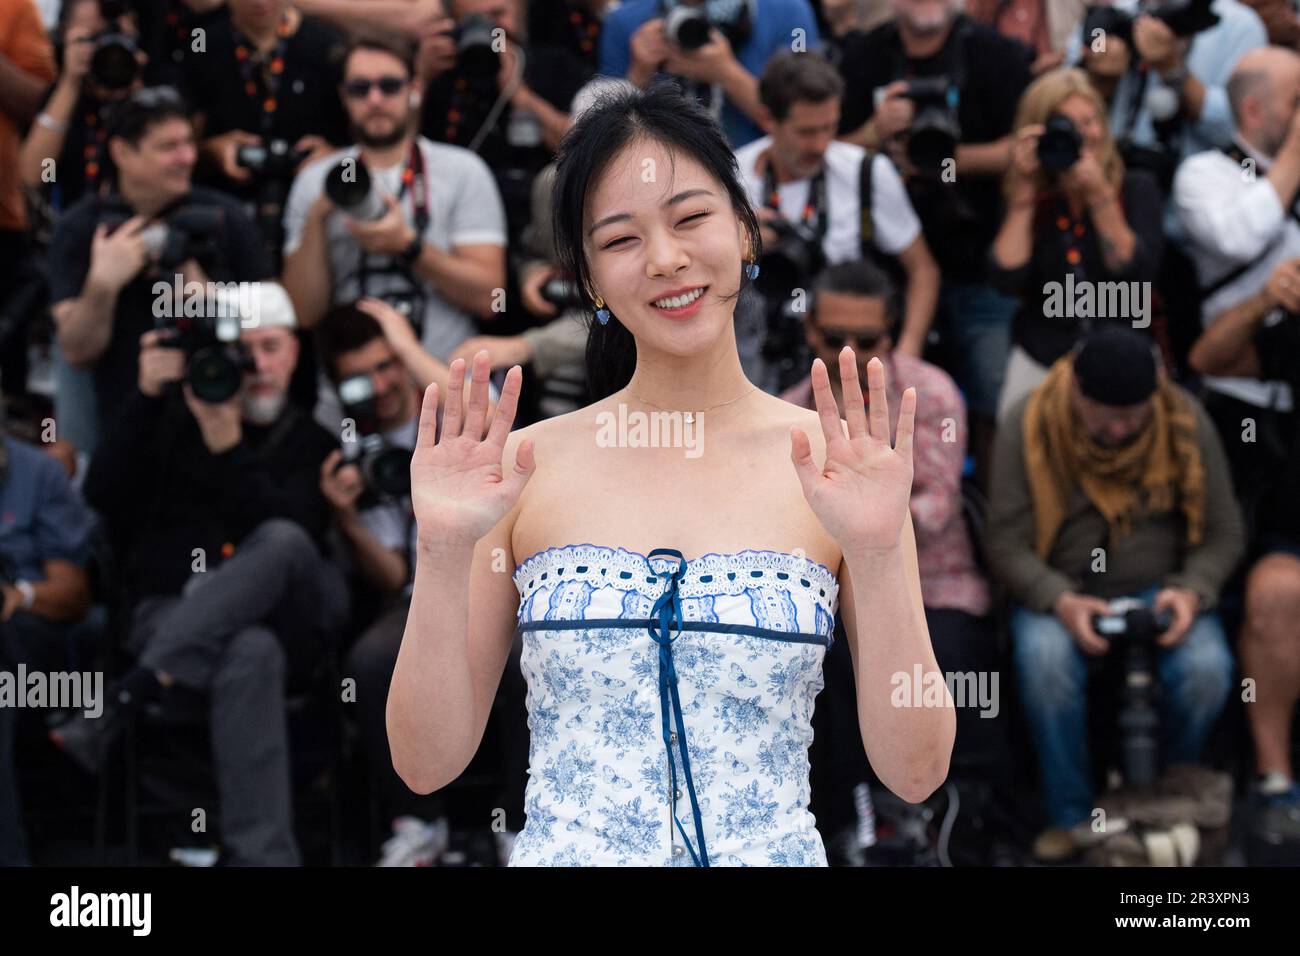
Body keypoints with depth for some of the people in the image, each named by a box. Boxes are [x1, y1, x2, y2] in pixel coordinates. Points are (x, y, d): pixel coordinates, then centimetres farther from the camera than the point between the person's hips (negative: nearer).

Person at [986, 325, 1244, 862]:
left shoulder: (1187, 421, -6)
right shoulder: (1029, 426, -10)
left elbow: (1223, 534, 2)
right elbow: (1007, 544, -8)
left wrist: (1192, 591, -19)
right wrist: (1061, 602, -25)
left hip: (1158, 592, 1)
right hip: (1057, 592, -1)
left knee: (1206, 670, -30)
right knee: (1045, 661, -36)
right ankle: (1072, 817, -15)